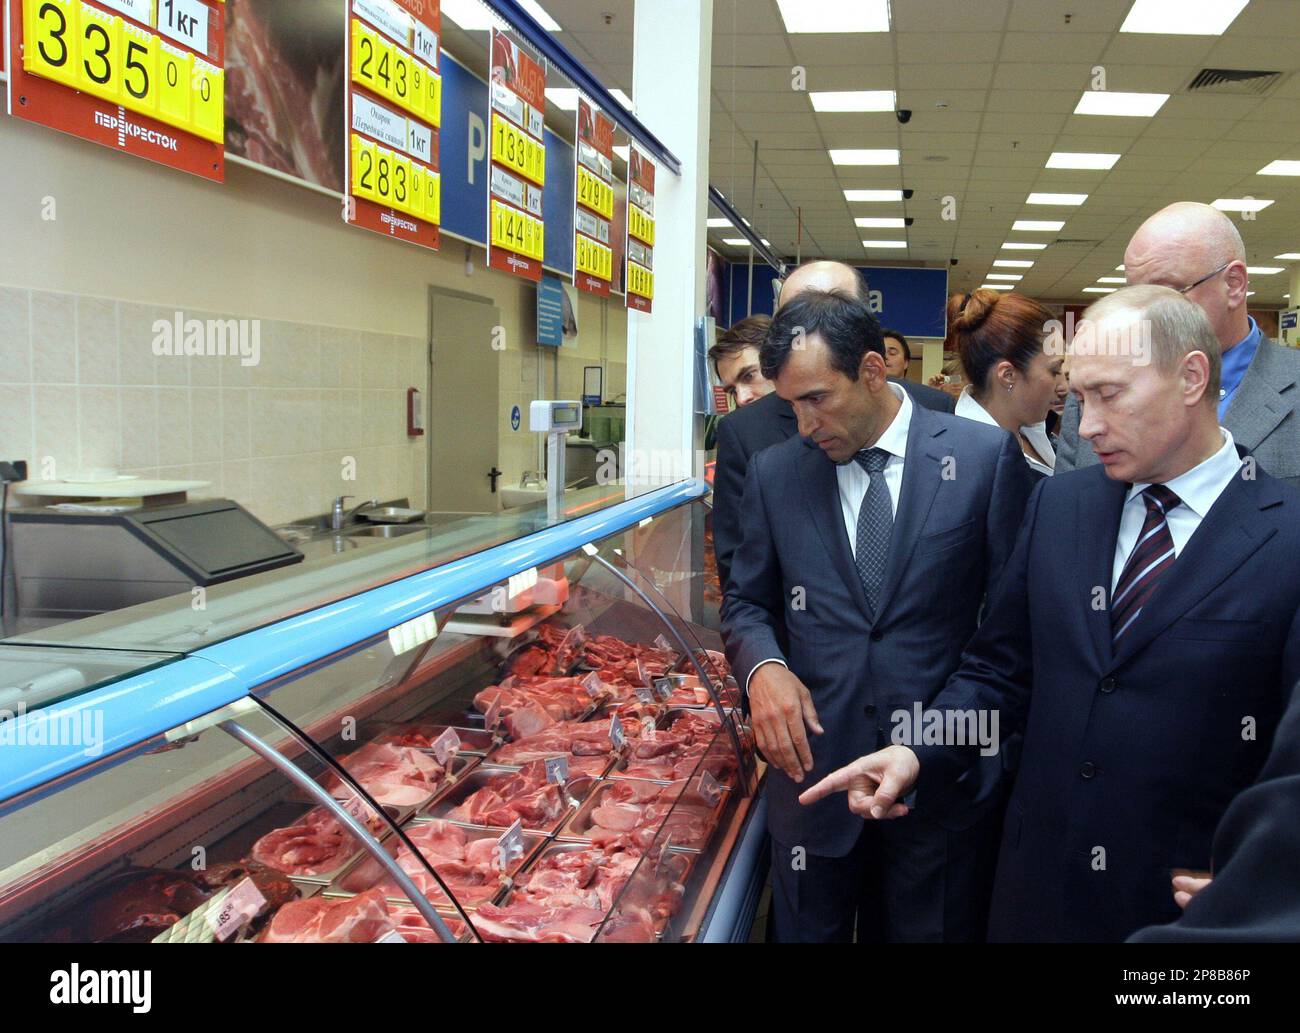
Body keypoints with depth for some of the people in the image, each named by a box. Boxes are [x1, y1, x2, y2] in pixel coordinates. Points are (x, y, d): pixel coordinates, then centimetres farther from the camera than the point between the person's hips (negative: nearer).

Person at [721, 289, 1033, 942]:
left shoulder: (986, 457, -6)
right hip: (813, 767, 2)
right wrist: (762, 666, -11)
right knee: (807, 930, 16)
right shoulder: (774, 473, 2)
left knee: (934, 931, 16)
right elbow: (746, 602, 10)